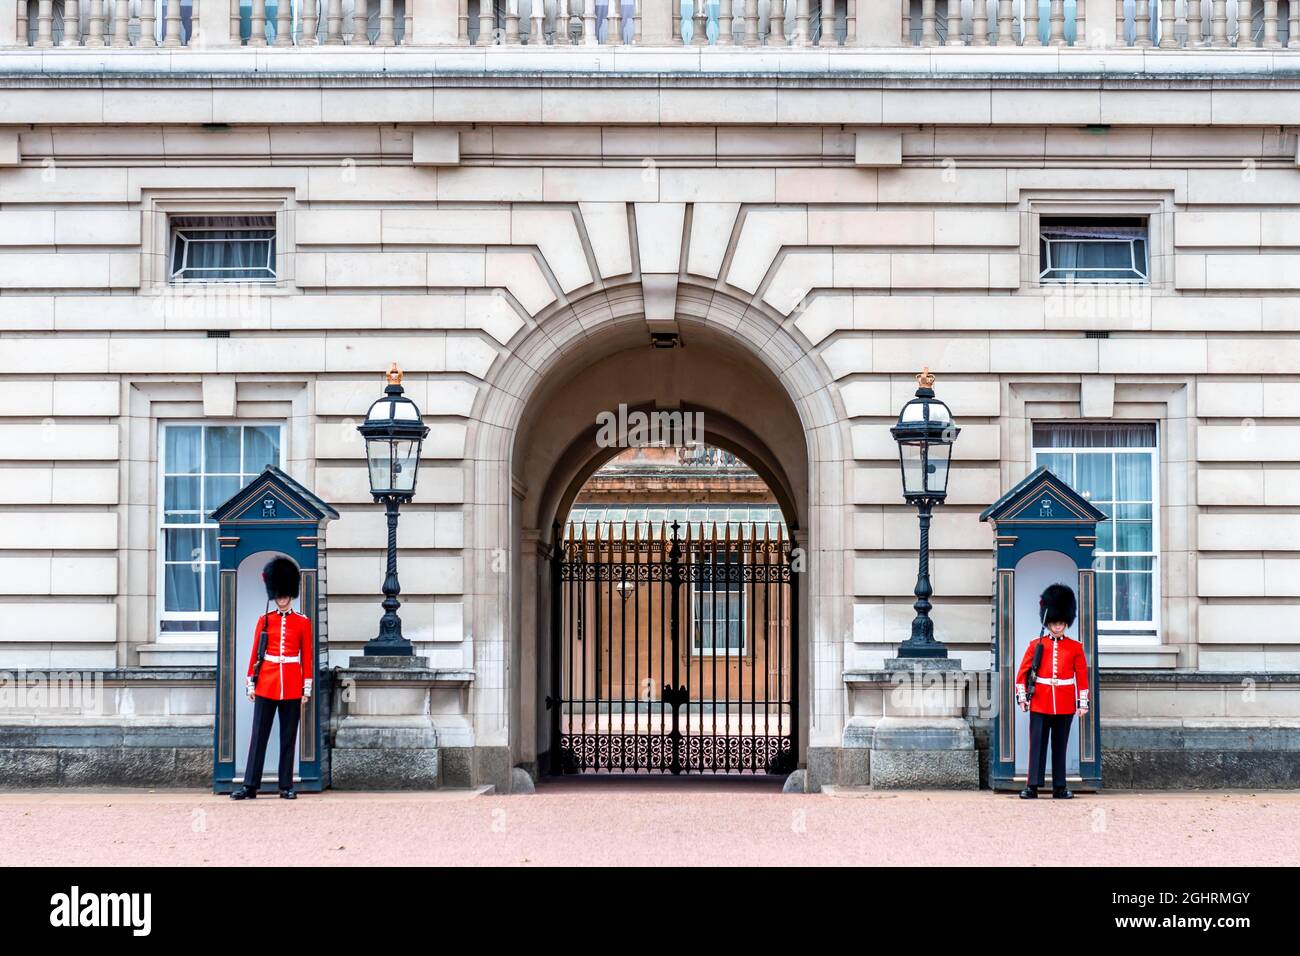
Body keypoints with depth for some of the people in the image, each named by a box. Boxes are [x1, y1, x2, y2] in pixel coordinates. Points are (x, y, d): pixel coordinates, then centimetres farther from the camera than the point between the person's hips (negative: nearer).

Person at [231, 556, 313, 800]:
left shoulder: (303, 622, 4)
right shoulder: (264, 620, 6)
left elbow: (307, 657, 5)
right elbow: (255, 654, 7)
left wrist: (307, 688, 1)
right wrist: (250, 684, 3)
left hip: (292, 686, 0)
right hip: (266, 684, 0)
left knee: (288, 737, 3)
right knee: (259, 735, -1)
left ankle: (287, 787, 9)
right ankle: (250, 786, 0)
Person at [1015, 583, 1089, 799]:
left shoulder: (1075, 647, 6)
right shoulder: (1036, 645, 4)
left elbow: (1082, 676, 6)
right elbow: (1022, 672, 5)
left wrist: (1083, 703, 2)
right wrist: (1021, 696, -2)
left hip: (1065, 706, 1)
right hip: (1040, 704, -1)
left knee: (1060, 746, 6)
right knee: (1037, 744, -3)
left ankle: (1059, 787, 10)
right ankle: (1032, 786, -1)